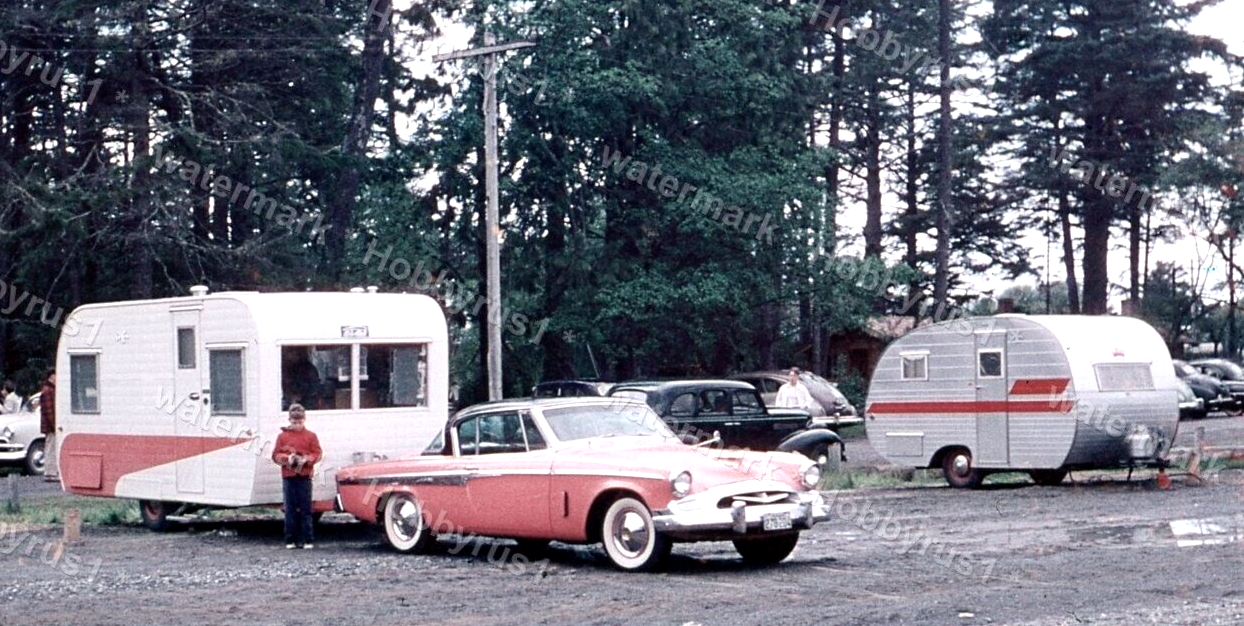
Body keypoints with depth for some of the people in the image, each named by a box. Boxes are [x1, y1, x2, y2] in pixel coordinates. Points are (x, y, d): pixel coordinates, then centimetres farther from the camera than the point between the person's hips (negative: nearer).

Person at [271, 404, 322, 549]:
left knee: (305, 508, -1)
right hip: (288, 476, 1)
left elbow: (317, 454, 3)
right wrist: (286, 458, -13)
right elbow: (276, 454, 6)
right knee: (290, 509, 2)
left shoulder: (311, 436, 7)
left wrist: (307, 459, -15)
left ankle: (308, 540, 1)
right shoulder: (282, 436, 8)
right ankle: (290, 540, 6)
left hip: (304, 476, -1)